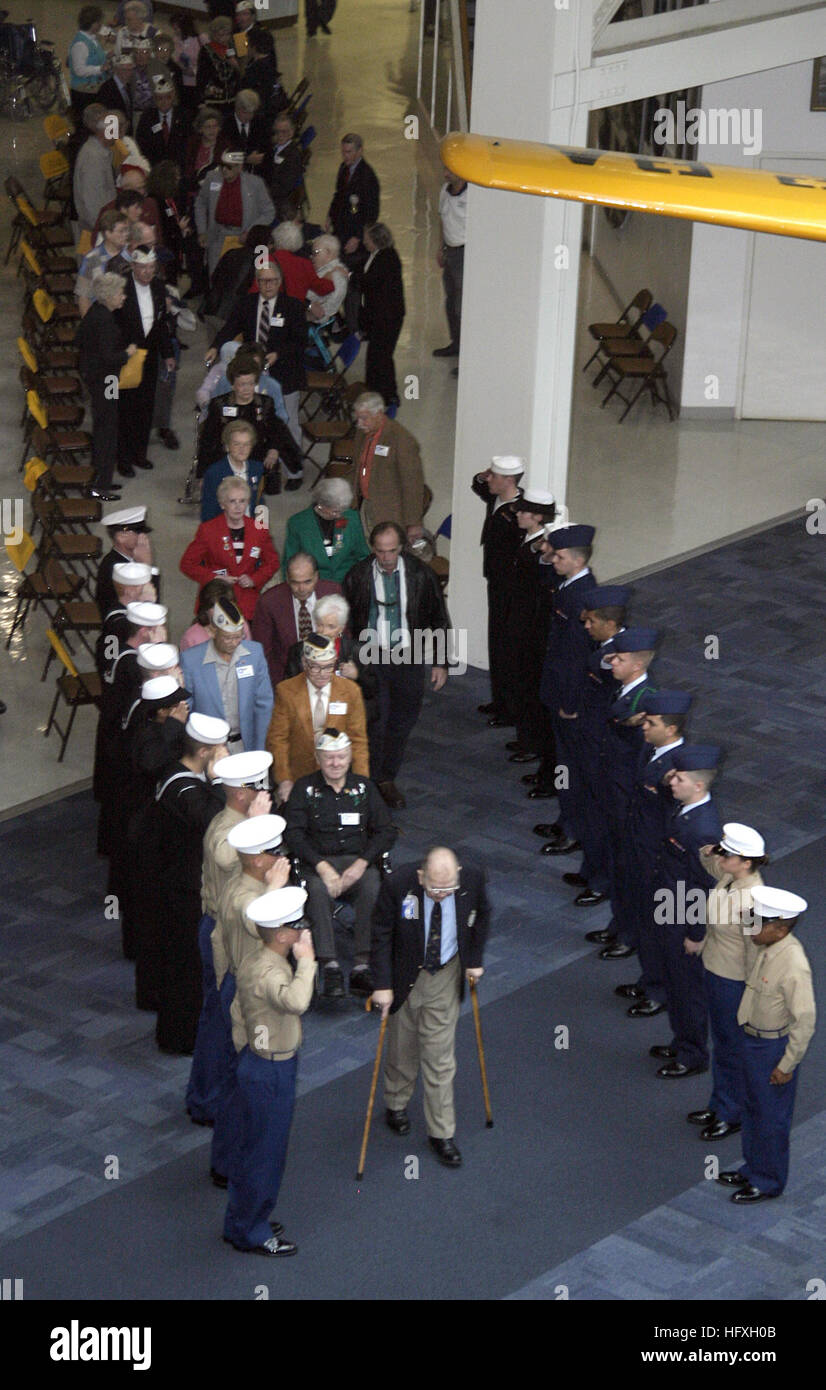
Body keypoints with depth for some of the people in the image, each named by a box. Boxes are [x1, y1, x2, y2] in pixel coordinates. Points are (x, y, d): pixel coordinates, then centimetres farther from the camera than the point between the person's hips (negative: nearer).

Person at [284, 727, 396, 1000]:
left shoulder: (364, 787, 12)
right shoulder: (304, 788, 8)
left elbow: (387, 831, 6)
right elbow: (293, 834, -3)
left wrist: (361, 864, -10)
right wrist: (322, 867, -17)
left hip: (357, 861, 1)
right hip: (316, 862, -1)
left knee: (372, 888, -33)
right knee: (318, 890, -36)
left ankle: (362, 967, -35)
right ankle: (330, 968, -40)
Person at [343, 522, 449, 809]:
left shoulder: (420, 574, -4)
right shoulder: (359, 576, -6)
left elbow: (438, 618, 5)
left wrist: (440, 662, 4)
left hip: (409, 657, 2)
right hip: (371, 657, -2)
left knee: (403, 720, 9)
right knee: (376, 722, -4)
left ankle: (387, 778, 27)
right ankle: (373, 781, 13)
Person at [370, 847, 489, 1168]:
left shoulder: (472, 880, -20)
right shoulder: (397, 885, -27)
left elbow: (481, 916, 3)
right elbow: (381, 934, -16)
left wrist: (474, 960, 4)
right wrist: (383, 984, -17)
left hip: (446, 975, 1)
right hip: (406, 975, -1)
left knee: (440, 1057, 3)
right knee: (402, 1048, 17)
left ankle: (441, 1133, 14)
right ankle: (396, 1104, 45)